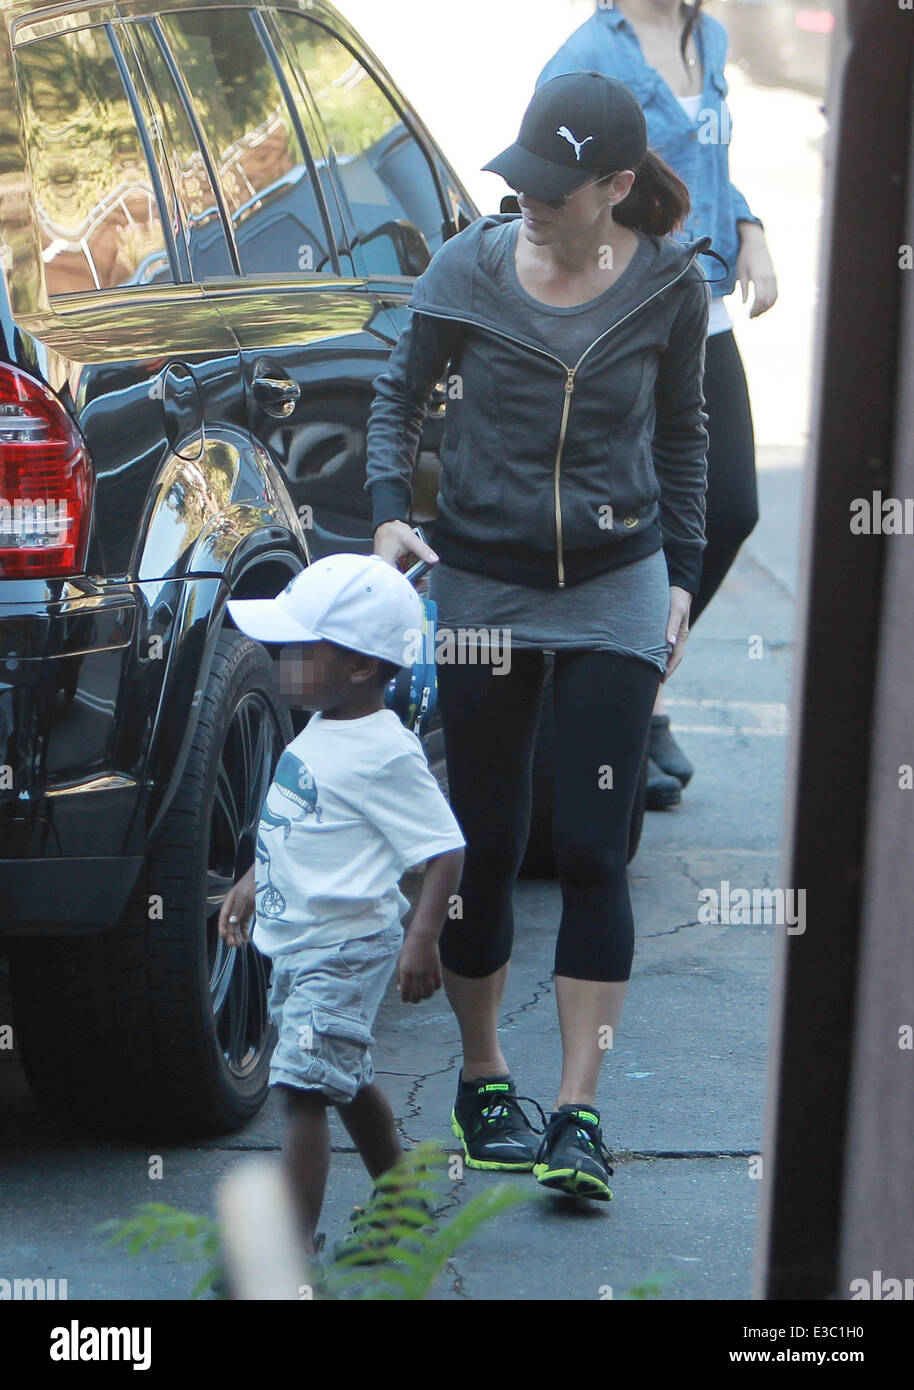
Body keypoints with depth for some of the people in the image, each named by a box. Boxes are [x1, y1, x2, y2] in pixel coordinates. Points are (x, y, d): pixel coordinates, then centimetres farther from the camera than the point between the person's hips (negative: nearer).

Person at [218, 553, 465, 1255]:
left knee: (305, 1086, -14)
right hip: (298, 945, 10)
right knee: (348, 1080, 21)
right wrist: (253, 881, 24)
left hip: (345, 950, -10)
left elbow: (445, 850, -21)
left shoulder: (385, 754, -21)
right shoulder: (322, 732, 8)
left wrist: (422, 937, -27)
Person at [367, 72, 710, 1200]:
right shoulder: (470, 268, -8)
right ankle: (482, 1080, 25)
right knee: (486, 848, 7)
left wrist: (680, 574, 7)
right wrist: (390, 510, -9)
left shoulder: (669, 285, -5)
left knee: (592, 852, -5)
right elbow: (399, 397, 6)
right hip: (482, 586, 0)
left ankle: (578, 1113, -2)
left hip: (616, 591, 0)